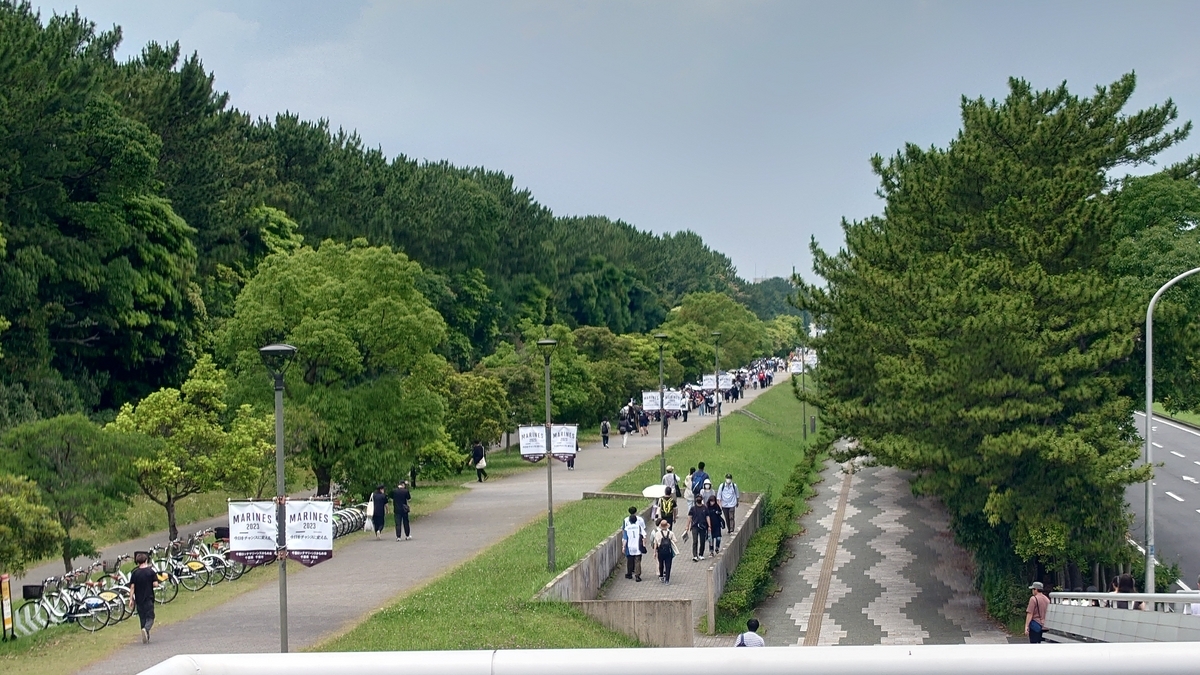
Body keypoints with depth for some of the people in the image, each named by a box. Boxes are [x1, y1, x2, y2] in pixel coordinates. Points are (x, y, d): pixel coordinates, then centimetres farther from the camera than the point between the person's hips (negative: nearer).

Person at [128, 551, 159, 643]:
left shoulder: (135, 573, -1)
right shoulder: (151, 571, -6)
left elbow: (132, 587, -3)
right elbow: (155, 584, -9)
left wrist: (131, 599, 2)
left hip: (139, 599, 2)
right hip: (149, 598, -2)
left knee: (142, 618, 13)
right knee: (150, 617, 1)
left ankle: (146, 636, 16)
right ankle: (146, 629, -29)